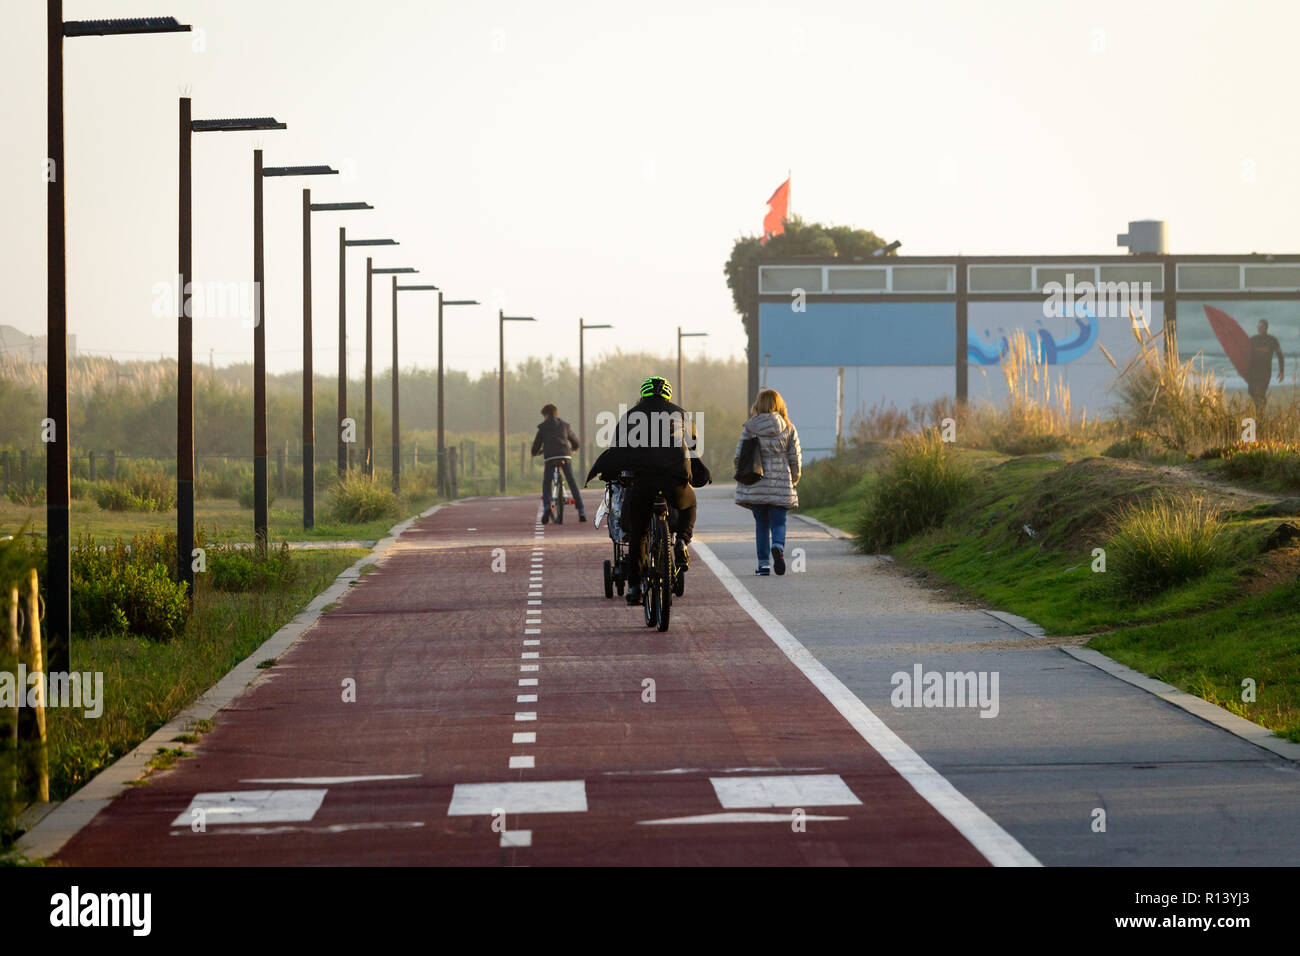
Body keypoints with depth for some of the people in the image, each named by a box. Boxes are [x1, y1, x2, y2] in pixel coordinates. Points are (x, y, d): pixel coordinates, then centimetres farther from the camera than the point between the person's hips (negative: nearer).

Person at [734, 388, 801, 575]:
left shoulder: (749, 428, -2)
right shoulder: (788, 429, 0)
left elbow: (739, 455, -2)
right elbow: (795, 458, 2)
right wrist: (794, 480, 17)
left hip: (755, 485, 0)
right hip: (780, 484, 0)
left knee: (761, 525, 11)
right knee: (778, 523, 5)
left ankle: (763, 564, 7)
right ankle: (778, 547, -26)